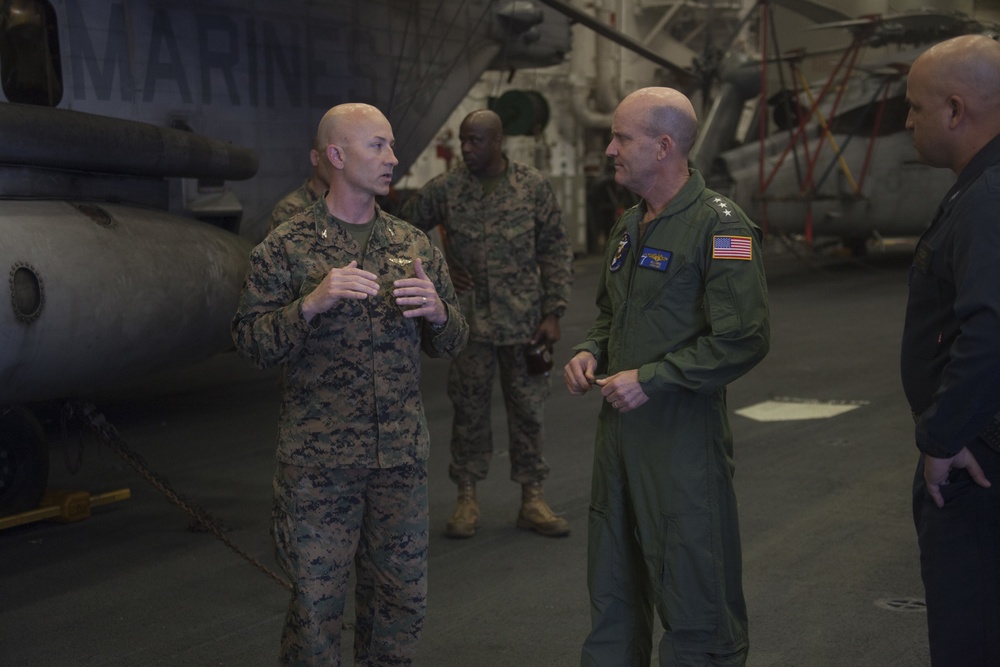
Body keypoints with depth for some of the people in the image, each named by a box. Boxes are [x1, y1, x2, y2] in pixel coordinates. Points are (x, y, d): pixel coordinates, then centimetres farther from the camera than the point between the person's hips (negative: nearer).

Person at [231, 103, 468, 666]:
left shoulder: (415, 246, 9)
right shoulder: (286, 248, -3)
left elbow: (451, 343, 12)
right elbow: (251, 343, -7)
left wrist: (437, 312, -10)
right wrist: (311, 304, -22)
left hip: (402, 456, 4)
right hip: (318, 460, -4)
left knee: (402, 598, 11)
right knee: (316, 603, 2)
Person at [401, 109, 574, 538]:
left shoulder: (534, 187, 0)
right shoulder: (444, 189, -1)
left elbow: (556, 251, 2)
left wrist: (553, 313, -3)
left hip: (524, 322, 0)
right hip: (469, 321, 0)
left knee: (528, 410, 6)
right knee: (469, 411, 6)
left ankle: (532, 498, 17)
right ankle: (467, 498, 17)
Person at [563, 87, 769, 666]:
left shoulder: (720, 226, -14)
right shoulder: (630, 226, 14)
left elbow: (744, 339, -21)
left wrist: (651, 378, -19)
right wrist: (591, 352, 7)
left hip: (684, 436, -8)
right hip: (620, 426, 8)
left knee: (693, 594, 0)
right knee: (613, 590, 17)